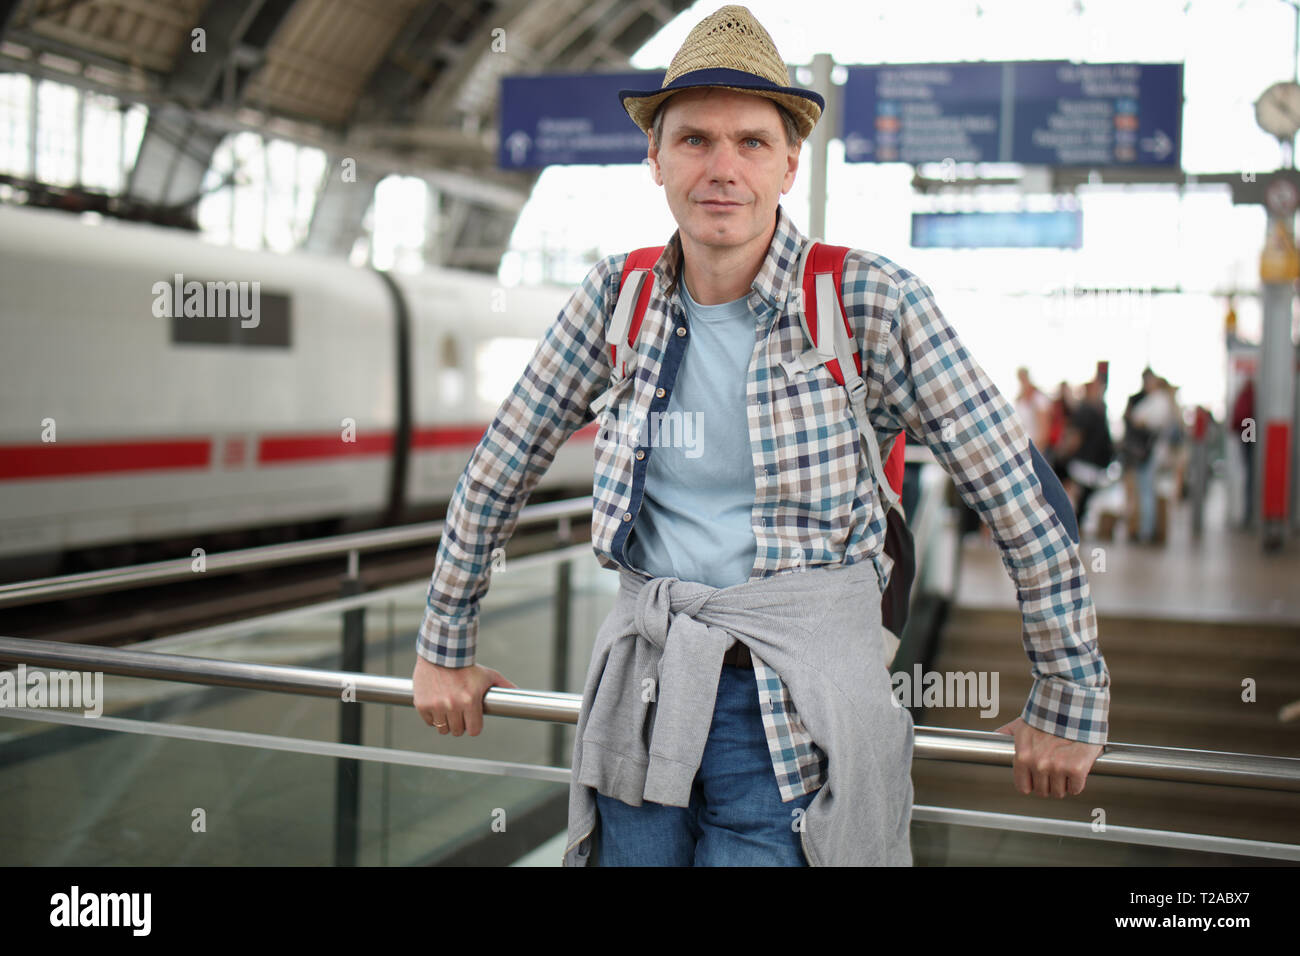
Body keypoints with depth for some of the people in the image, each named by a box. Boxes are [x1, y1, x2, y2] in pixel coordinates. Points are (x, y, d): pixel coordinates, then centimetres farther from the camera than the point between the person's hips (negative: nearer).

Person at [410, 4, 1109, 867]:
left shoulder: (871, 302, -10)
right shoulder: (620, 297, 0)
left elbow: (1023, 502, -6)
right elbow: (499, 470, 10)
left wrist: (1071, 704, -2)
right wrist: (445, 649, 15)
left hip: (793, 711, -3)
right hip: (641, 692, 4)